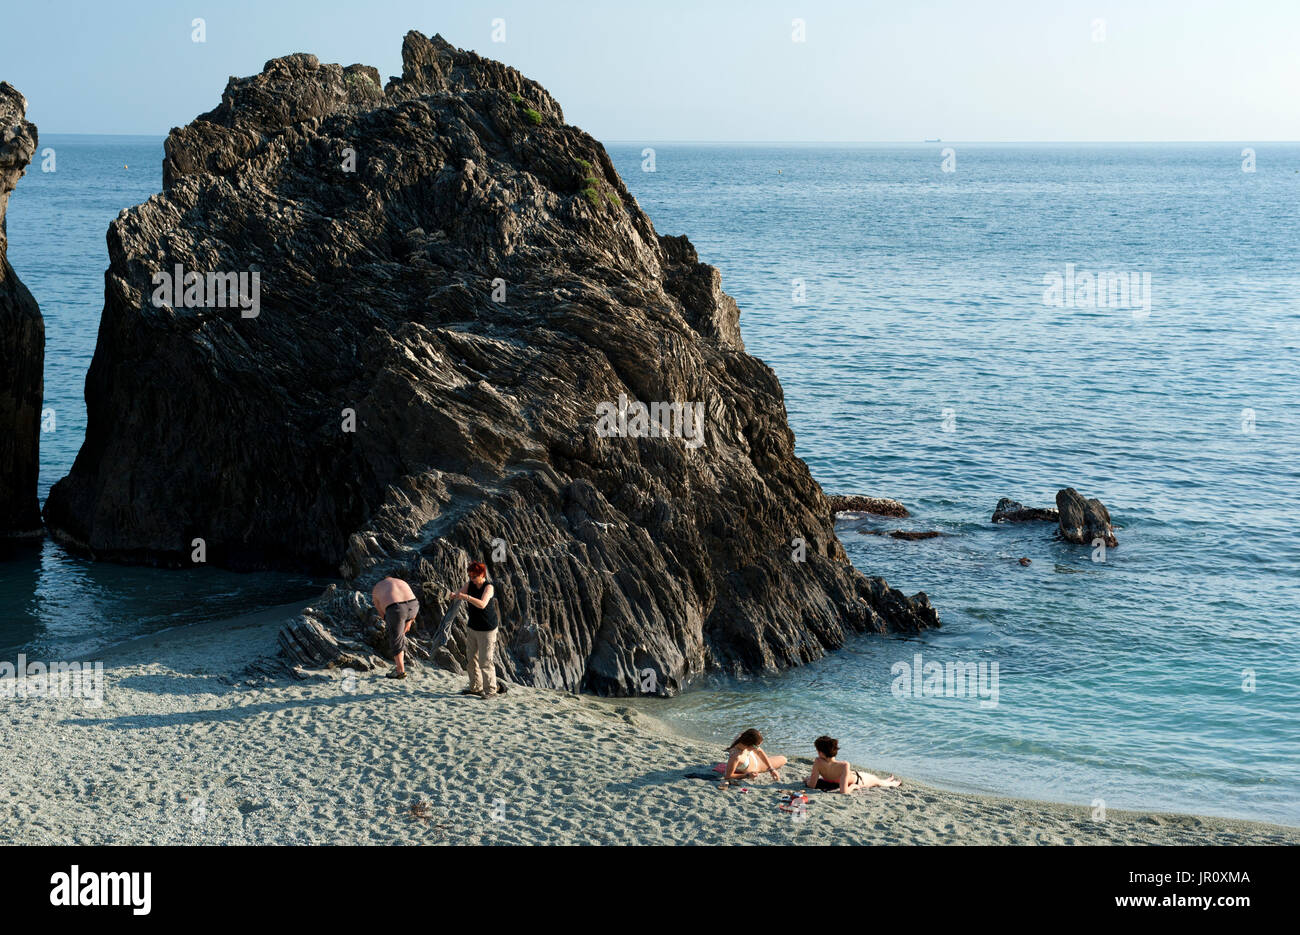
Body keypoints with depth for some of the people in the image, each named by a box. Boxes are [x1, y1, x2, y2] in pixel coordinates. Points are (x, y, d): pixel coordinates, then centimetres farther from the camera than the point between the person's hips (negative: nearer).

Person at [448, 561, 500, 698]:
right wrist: (452, 595, -26)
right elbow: (459, 594, -2)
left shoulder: (488, 587, -19)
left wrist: (467, 597, -46)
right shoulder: (470, 585, 1)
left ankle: (490, 689, 2)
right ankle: (475, 687, 25)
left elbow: (482, 604, -34)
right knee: (471, 659, 13)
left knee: (485, 661, -7)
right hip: (473, 628, 7)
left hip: (487, 630, -7)